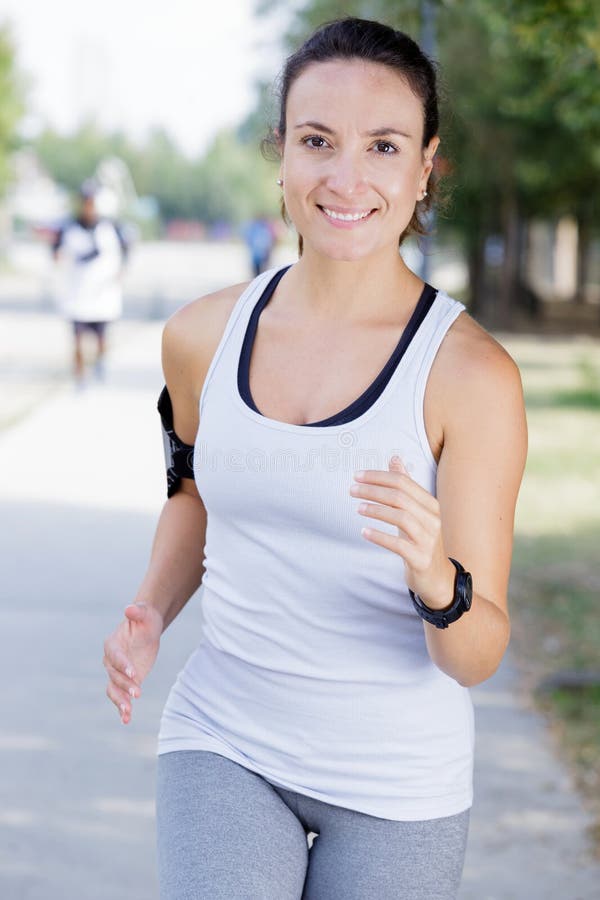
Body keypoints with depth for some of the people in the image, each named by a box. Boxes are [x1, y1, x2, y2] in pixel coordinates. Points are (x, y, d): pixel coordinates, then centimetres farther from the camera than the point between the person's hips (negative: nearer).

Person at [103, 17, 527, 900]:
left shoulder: (468, 373, -14)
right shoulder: (203, 335, -2)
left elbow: (477, 659, -13)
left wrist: (435, 578, -33)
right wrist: (151, 612, 1)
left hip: (395, 783, -2)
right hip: (223, 743, 2)